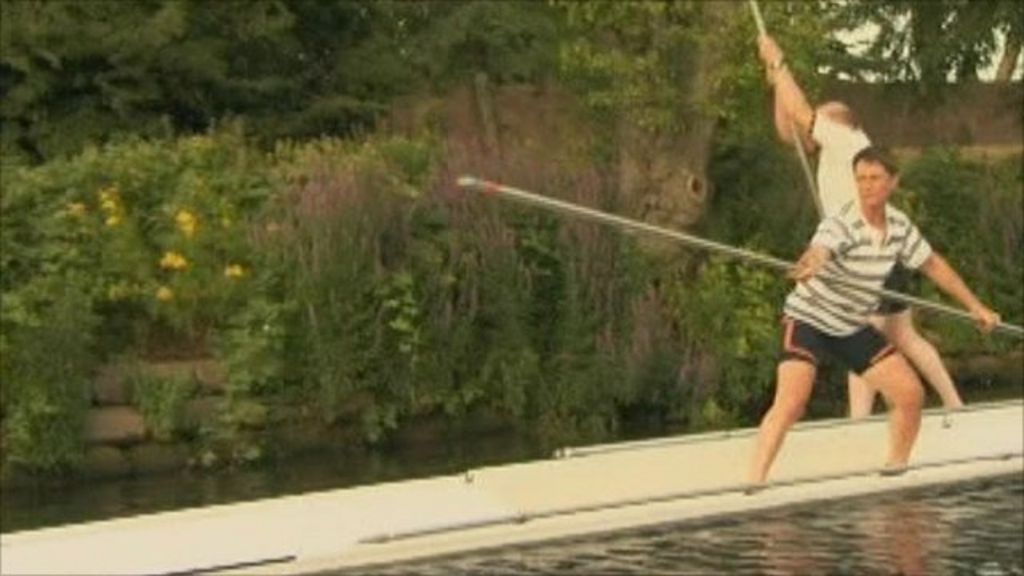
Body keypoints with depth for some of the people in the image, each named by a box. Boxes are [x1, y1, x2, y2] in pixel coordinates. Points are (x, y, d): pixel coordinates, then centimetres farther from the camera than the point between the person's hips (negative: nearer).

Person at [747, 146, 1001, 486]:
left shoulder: (899, 226, -4)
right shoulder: (841, 225, -25)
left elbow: (933, 265, 12)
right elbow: (817, 251, -48)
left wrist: (975, 307, 17)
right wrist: (809, 266, -73)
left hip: (853, 329, 6)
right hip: (809, 320, -6)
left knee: (910, 394, 0)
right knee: (790, 403, -24)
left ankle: (896, 470, 20)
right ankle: (754, 484, -24)